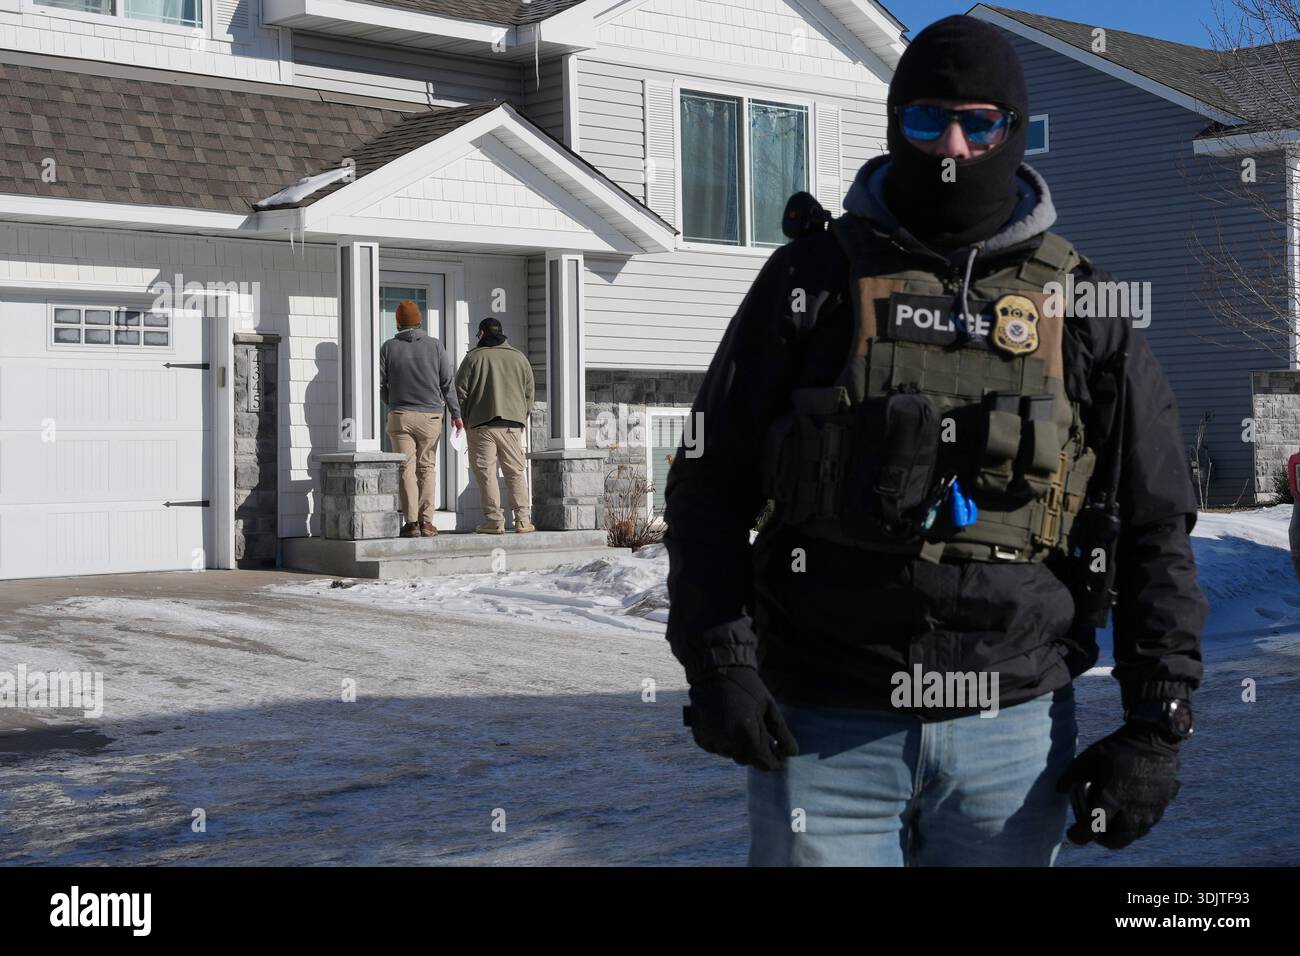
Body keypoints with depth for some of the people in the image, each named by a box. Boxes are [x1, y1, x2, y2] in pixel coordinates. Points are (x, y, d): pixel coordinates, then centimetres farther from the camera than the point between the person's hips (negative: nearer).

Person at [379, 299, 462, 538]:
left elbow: (381, 384, 4)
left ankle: (411, 521, -6)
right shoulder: (435, 345, 3)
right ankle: (426, 521, 0)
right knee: (427, 467, 7)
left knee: (407, 468, 0)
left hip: (400, 416, -1)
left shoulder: (388, 347, 2)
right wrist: (456, 413, 8)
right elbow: (447, 383, 3)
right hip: (431, 415, 1)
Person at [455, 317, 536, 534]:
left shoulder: (473, 357, -1)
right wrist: (522, 418, 21)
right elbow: (529, 393, 13)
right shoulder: (519, 357, 11)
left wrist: (462, 418, 10)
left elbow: (460, 391, -2)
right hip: (512, 424, 3)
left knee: (486, 472, 0)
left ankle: (494, 520, -4)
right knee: (516, 472, 8)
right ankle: (523, 520, 4)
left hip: (481, 424, -3)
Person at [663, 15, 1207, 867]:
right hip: (822, 727, -1)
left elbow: (1156, 531, 8)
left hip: (1011, 731, 2)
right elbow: (711, 483, 4)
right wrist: (717, 660, -8)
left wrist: (1157, 729, 1)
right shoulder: (813, 281, 3)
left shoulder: (1083, 309, 6)